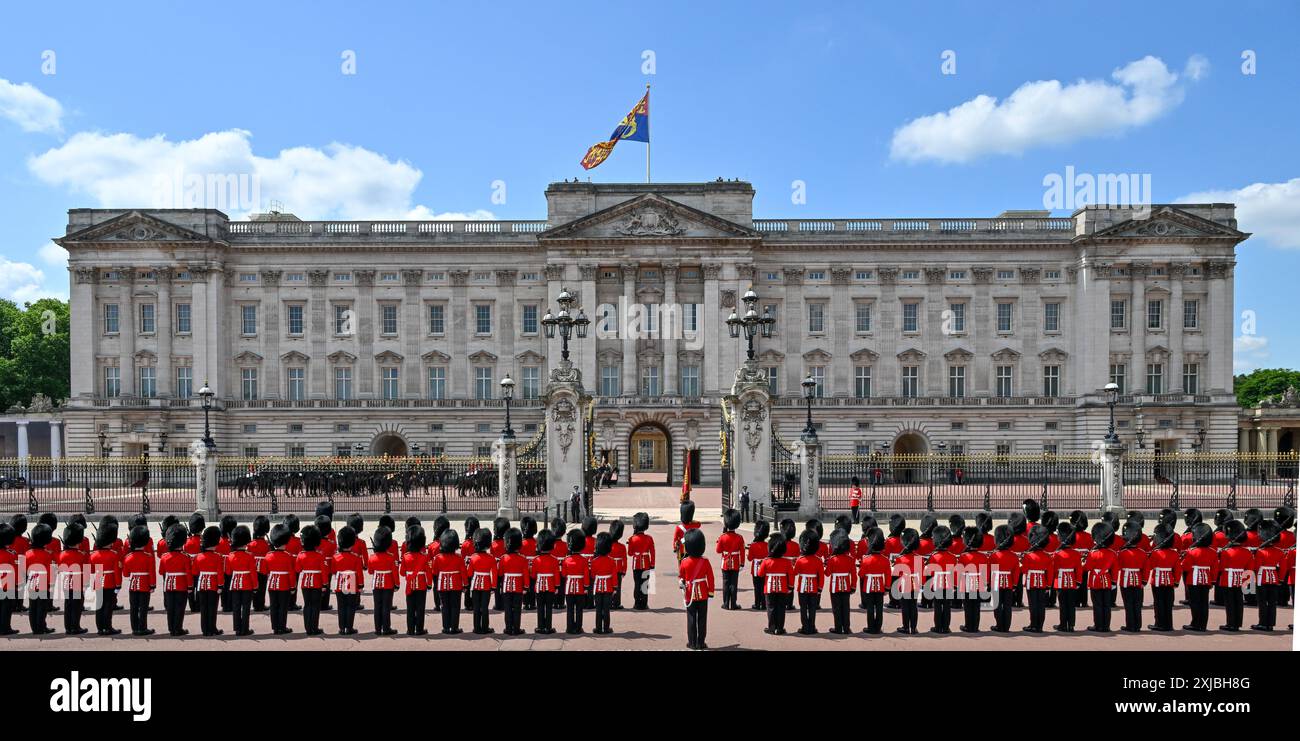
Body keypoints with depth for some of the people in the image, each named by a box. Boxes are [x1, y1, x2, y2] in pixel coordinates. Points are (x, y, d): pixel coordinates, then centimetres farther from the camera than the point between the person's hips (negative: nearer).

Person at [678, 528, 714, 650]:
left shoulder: (684, 562, -10)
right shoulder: (705, 561, -9)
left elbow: (681, 577, 2)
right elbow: (710, 578, -4)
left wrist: (683, 584, 20)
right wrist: (711, 591, 4)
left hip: (690, 594, 0)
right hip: (703, 594, 0)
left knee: (691, 619, 7)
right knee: (702, 619, 7)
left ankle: (692, 643, 11)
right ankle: (701, 643, 10)